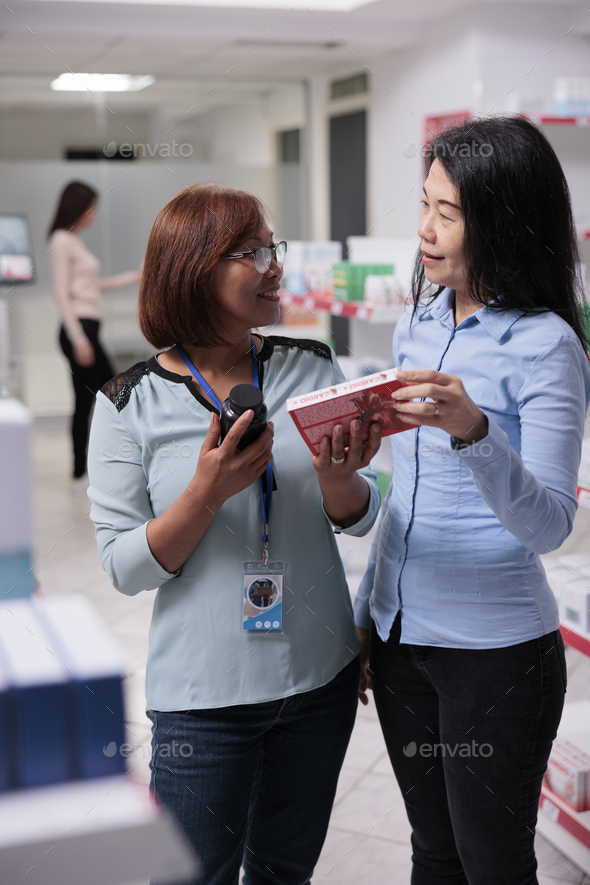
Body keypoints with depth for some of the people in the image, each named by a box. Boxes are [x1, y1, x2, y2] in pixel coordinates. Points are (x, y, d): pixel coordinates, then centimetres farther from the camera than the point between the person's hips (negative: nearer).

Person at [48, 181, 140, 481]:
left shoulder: (74, 240, 16)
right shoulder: (62, 241, -11)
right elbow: (62, 293, -16)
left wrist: (133, 277, 27)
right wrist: (79, 340, -20)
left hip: (88, 328, 10)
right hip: (78, 328, -10)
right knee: (85, 400, -3)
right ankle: (81, 471, 7)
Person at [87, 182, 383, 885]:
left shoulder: (313, 369, -2)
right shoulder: (130, 404, -10)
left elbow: (360, 518, 1)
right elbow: (124, 568, -10)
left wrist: (336, 477, -21)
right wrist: (208, 491, -26)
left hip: (321, 675, 3)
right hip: (205, 694, -3)